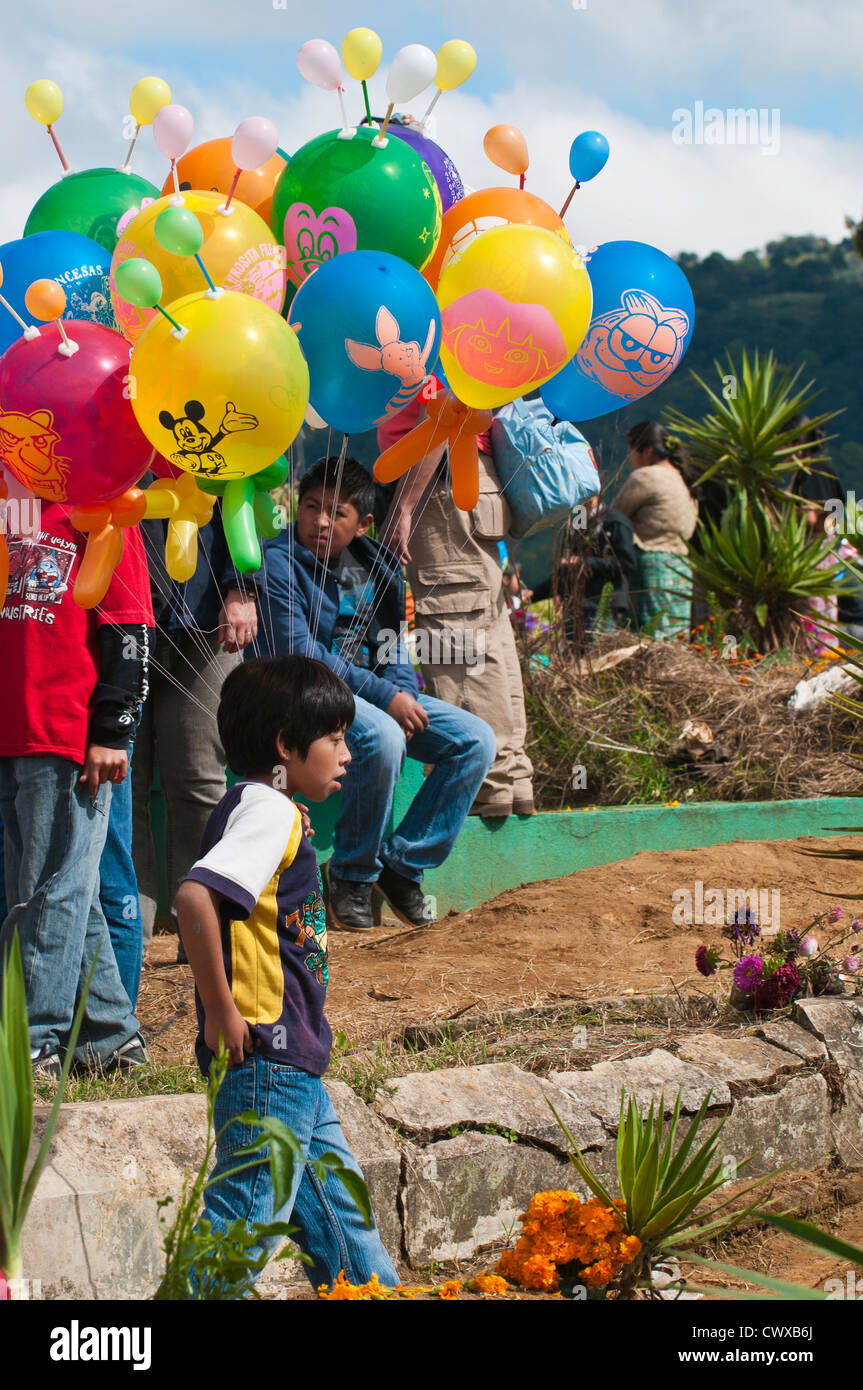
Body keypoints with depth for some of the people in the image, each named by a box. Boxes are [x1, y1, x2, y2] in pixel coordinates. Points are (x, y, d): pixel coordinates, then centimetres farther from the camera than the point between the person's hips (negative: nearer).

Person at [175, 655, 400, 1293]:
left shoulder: (268, 810, 16)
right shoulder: (269, 811, -14)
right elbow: (194, 896, -29)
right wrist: (221, 1012, -23)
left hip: (294, 1063, 10)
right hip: (264, 1058, -10)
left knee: (338, 1209, 17)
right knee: (245, 1219, -8)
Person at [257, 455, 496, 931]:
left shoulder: (376, 565, 11)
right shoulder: (277, 561, -10)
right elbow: (298, 653, -18)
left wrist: (403, 694, -7)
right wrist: (384, 697, -21)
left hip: (373, 692, 7)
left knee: (475, 739, -8)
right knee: (382, 738, -37)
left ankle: (402, 862, -2)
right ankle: (352, 874, -15)